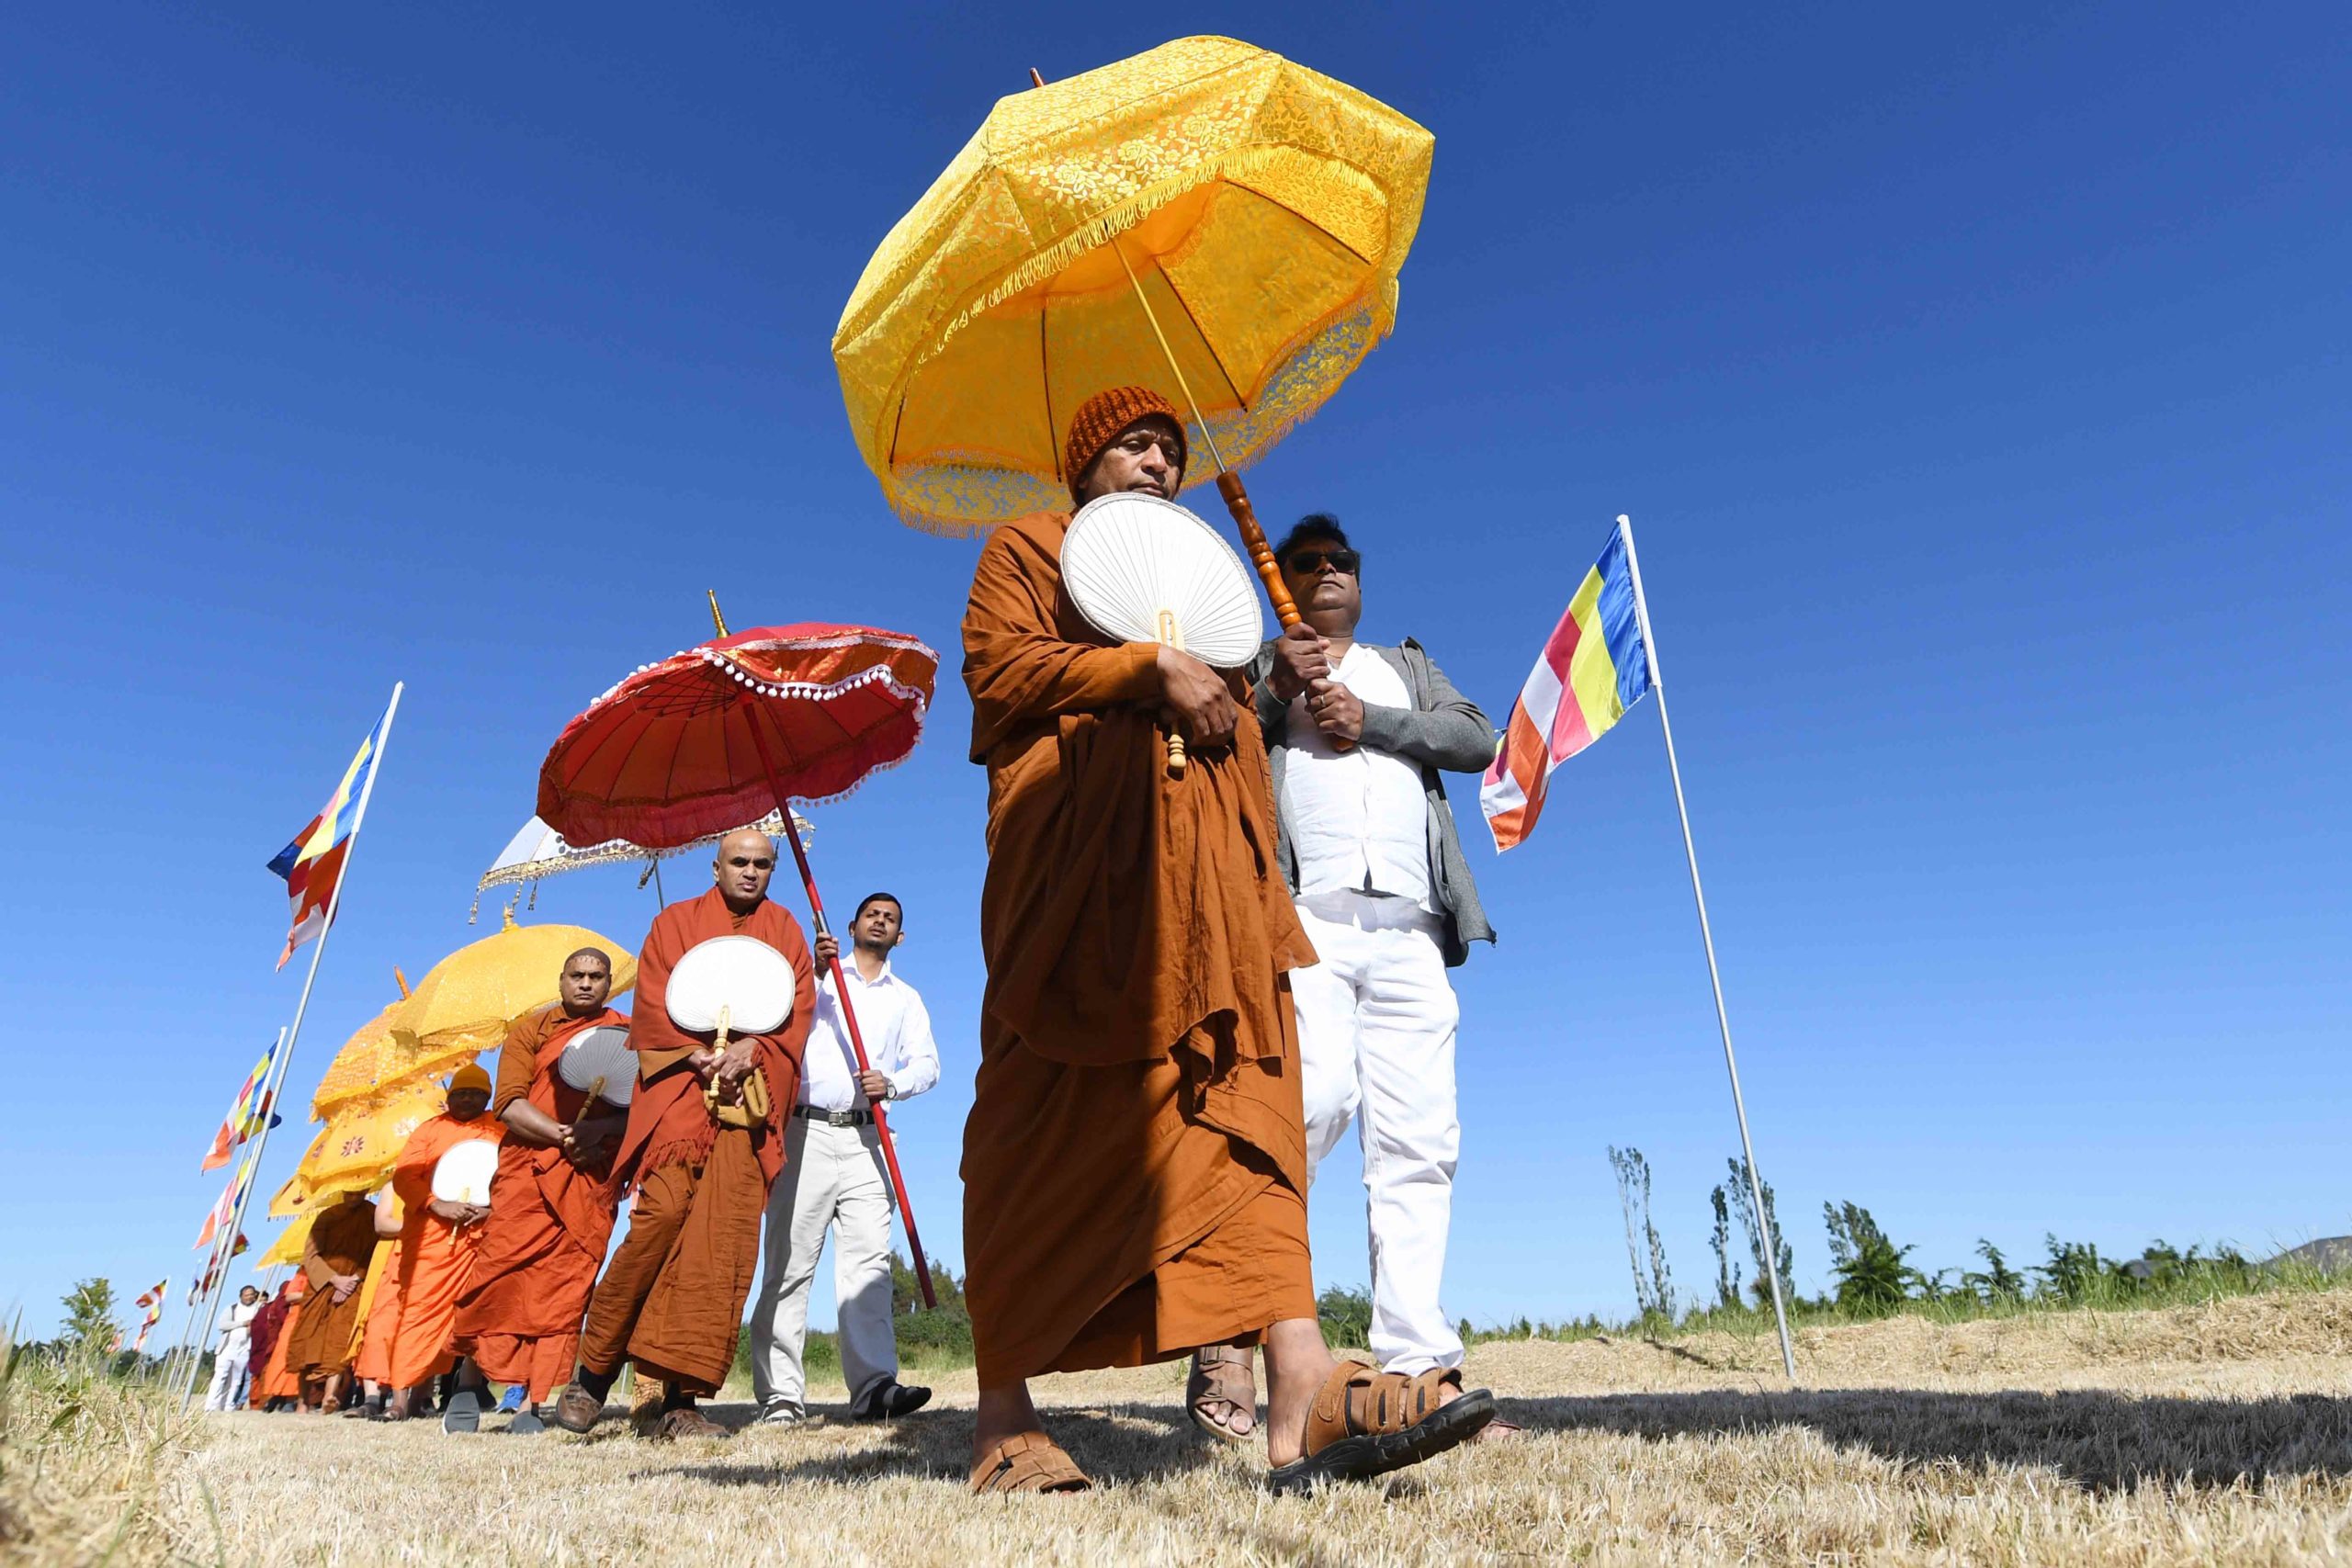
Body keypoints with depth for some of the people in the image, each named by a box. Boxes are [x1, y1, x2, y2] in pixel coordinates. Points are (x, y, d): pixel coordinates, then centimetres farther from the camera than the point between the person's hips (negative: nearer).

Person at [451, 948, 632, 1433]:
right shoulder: (530, 1028, 13)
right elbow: (509, 1103, 1)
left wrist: (599, 1130, -14)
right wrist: (562, 1134, -13)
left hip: (593, 1177, 0)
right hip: (526, 1169, 0)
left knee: (565, 1286, -5)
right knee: (501, 1270, -7)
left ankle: (533, 1403, -1)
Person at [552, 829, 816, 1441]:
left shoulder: (785, 930, 18)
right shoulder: (676, 921, 15)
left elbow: (799, 1006, 7)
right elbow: (654, 1002, 4)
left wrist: (751, 1048, -11)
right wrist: (701, 1056, -11)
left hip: (751, 1093, 2)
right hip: (680, 1086, -1)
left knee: (726, 1235, -9)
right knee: (664, 1211, -17)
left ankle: (680, 1400, -6)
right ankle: (593, 1373, 0)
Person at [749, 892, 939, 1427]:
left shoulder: (906, 998, 22)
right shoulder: (819, 975, 17)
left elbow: (927, 1063, 10)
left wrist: (891, 1083, -11)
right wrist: (814, 975, -17)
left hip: (864, 1139, 1)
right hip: (806, 1132, -1)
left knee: (869, 1259, -9)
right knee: (790, 1262, -4)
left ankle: (874, 1386, -13)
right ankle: (780, 1394, -1)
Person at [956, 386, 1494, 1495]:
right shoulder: (1029, 548, 18)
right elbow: (995, 662, -1)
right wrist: (1152, 665, -7)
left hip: (1201, 859, 6)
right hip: (1079, 849, -5)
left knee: (1241, 1093, -11)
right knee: (1050, 1125, -8)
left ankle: (1302, 1398, -20)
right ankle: (1003, 1416, -1)